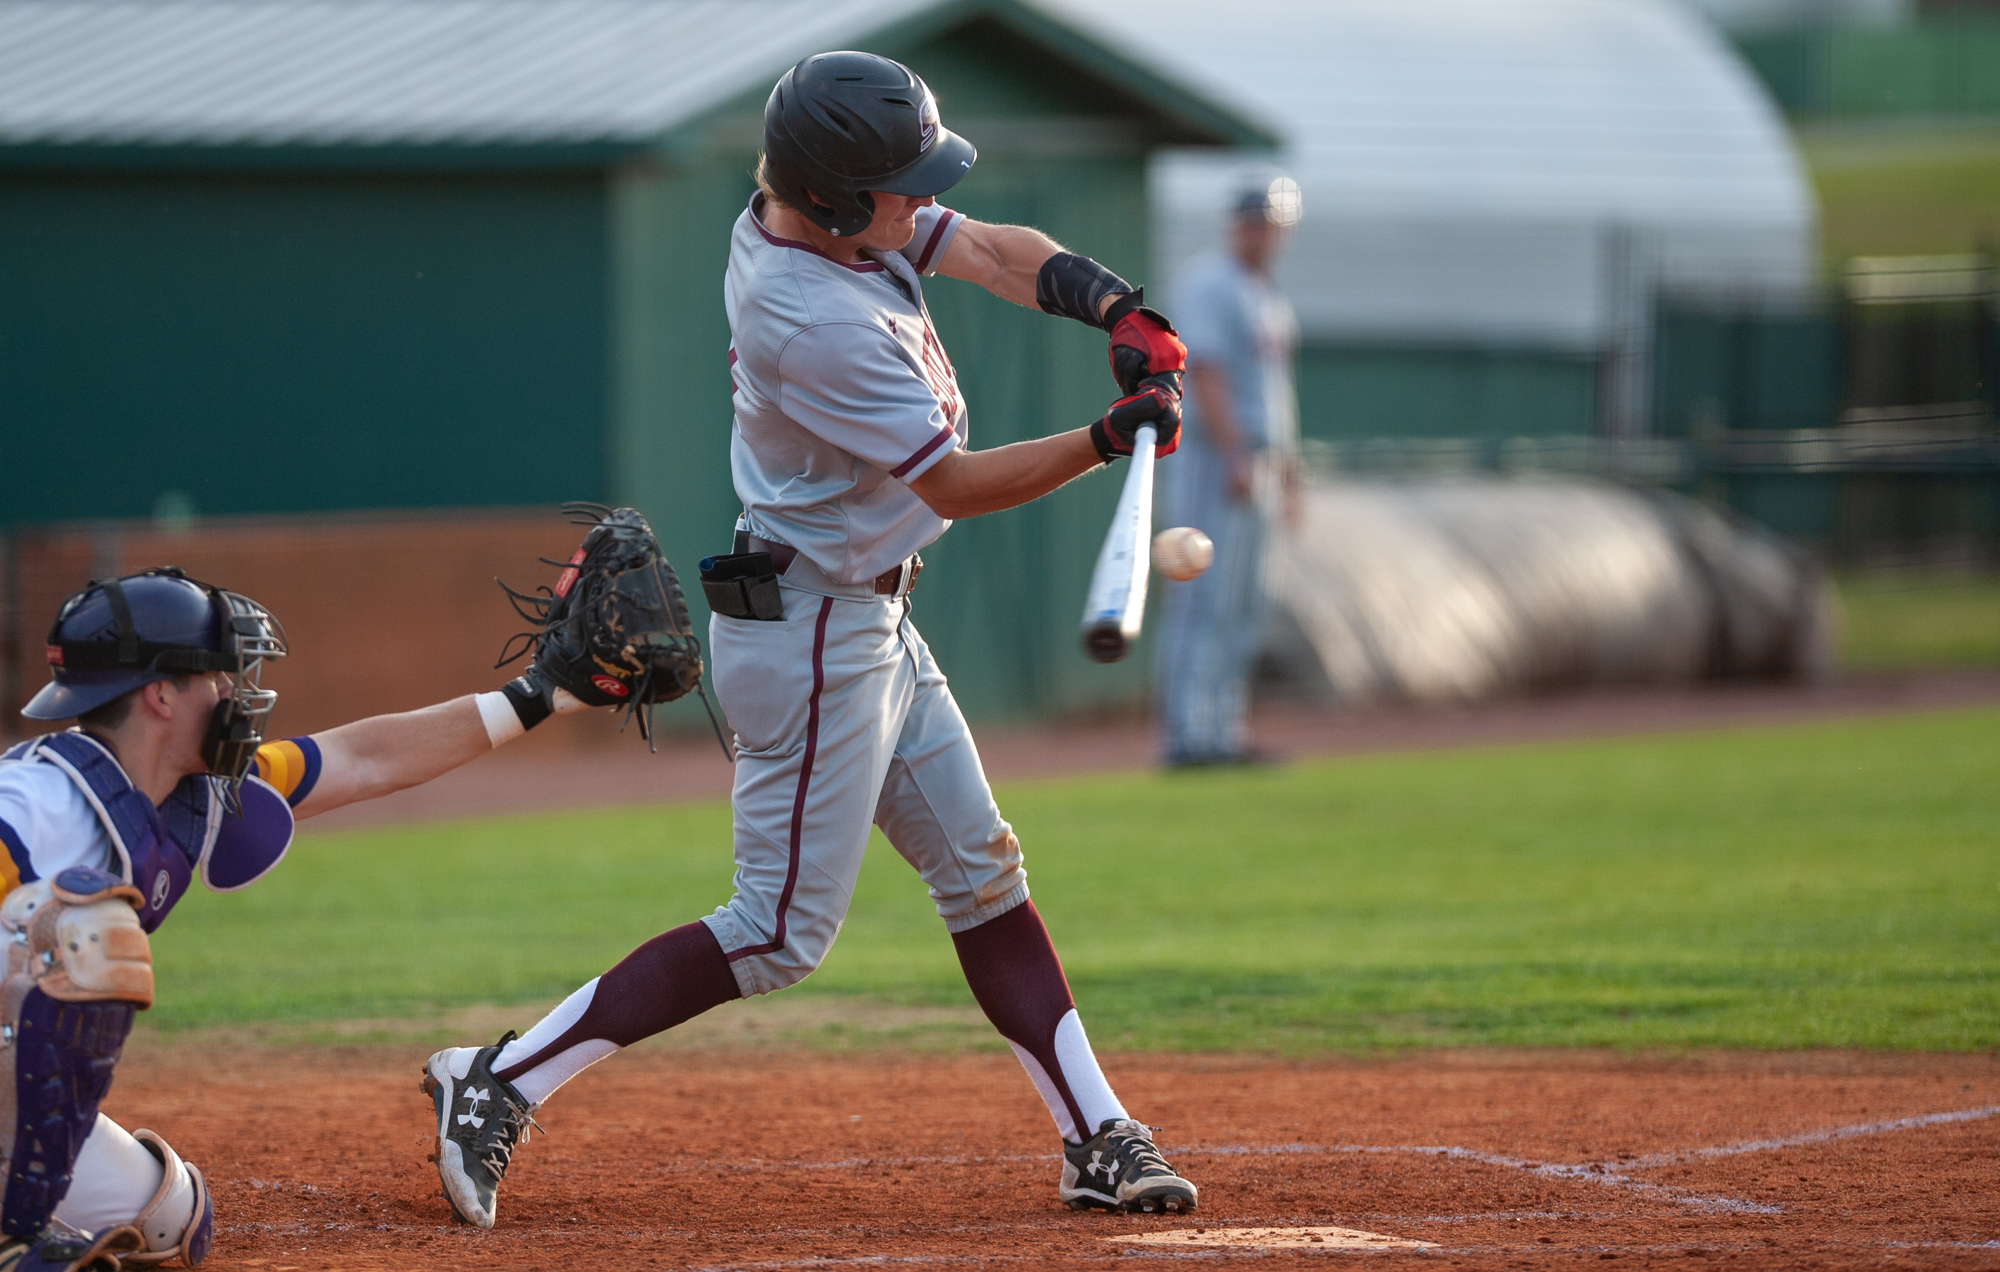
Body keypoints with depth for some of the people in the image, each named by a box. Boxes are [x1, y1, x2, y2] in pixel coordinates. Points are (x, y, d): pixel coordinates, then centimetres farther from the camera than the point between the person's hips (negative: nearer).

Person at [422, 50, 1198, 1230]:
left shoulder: (805, 214, -2)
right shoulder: (819, 325, -29)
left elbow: (993, 250, 2)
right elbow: (953, 484, -22)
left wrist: (1108, 299, -16)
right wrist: (1107, 440, -26)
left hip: (869, 620, 10)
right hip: (812, 633, -10)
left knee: (982, 871, 13)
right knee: (783, 933, -6)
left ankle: (1099, 1138, 18)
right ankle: (504, 1083, -4)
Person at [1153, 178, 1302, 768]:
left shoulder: (1270, 297, 20)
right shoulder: (1209, 285, -9)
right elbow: (1204, 372, -18)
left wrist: (1288, 468, 23)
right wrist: (1235, 456, -26)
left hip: (1259, 466, 10)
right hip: (1215, 457, -10)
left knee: (1241, 609, 10)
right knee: (1204, 601, -12)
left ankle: (1223, 734, 13)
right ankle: (1187, 736, -15)